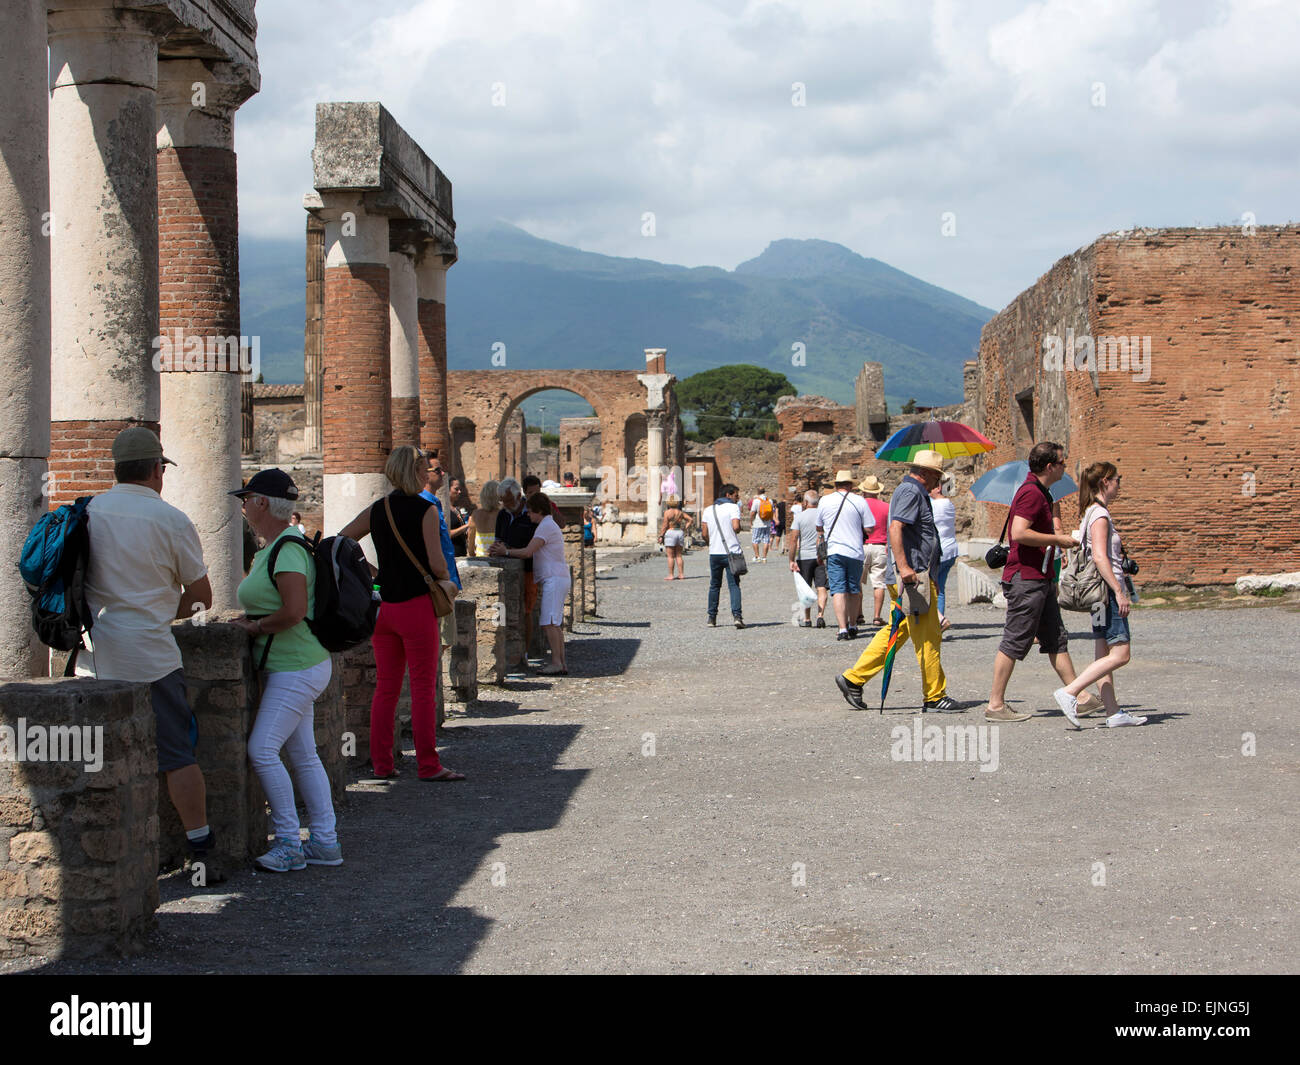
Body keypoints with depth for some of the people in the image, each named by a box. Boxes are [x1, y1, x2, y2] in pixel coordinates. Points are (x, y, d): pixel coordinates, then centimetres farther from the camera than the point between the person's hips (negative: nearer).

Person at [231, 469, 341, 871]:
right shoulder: (272, 548, 14)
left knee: (262, 750, -12)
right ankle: (325, 842, 14)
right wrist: (252, 618, 7)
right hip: (294, 665, 10)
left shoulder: (288, 550, -18)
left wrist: (255, 627, -12)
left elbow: (294, 611, -26)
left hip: (295, 668, -10)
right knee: (302, 754, 10)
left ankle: (289, 844, -6)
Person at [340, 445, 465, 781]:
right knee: (423, 687, 0)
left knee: (385, 687, 11)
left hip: (383, 607, 6)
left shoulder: (375, 510, 8)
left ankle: (381, 763, 13)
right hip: (416, 605, -6)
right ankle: (428, 764, 1)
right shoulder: (426, 510, -9)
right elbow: (437, 564, -15)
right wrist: (445, 582, 6)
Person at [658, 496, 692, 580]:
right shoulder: (680, 512, 8)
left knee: (670, 556, -3)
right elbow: (690, 519, 7)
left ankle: (670, 575, -4)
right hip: (680, 533, 5)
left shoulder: (667, 512, -8)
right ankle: (681, 574, 9)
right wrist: (685, 529, 10)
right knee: (678, 555, 11)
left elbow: (665, 526, -11)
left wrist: (661, 536, -6)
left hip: (670, 533, -5)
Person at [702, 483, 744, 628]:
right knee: (734, 585, -3)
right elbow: (736, 527, -19)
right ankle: (736, 615, -16)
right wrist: (737, 531, 3)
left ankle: (712, 617, 16)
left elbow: (705, 533, 7)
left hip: (714, 552, 4)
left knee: (714, 585, 15)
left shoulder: (708, 510, 10)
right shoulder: (733, 508, -5)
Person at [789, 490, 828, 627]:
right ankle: (820, 615, -14)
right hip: (822, 557, 2)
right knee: (821, 588, 1)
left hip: (804, 556, -2)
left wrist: (792, 560, -9)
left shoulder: (799, 516, -5)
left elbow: (794, 540, -10)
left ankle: (807, 619, 9)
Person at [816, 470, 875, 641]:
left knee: (838, 590, -3)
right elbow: (870, 529, -2)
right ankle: (852, 626, 22)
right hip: (856, 551, 0)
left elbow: (819, 528, 13)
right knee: (854, 591, 14)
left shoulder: (825, 501, 2)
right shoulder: (860, 502, -2)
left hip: (834, 551, 0)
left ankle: (843, 629, -14)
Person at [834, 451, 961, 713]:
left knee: (896, 632, 12)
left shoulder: (912, 491, 22)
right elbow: (895, 528, -24)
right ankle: (935, 697, 0)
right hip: (912, 576, -11)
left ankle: (853, 679, 14)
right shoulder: (911, 492, -11)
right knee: (927, 638, -5)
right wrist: (904, 567, -32)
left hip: (914, 576, 11)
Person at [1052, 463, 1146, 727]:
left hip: (1103, 593, 10)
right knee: (1119, 655, -12)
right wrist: (1119, 591, -22)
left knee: (1105, 654, 7)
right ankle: (1069, 693, -17)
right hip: (1107, 589, -10)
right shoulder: (1099, 514, -13)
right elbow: (1100, 557, -21)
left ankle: (1113, 713, 8)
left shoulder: (1092, 512, 16)